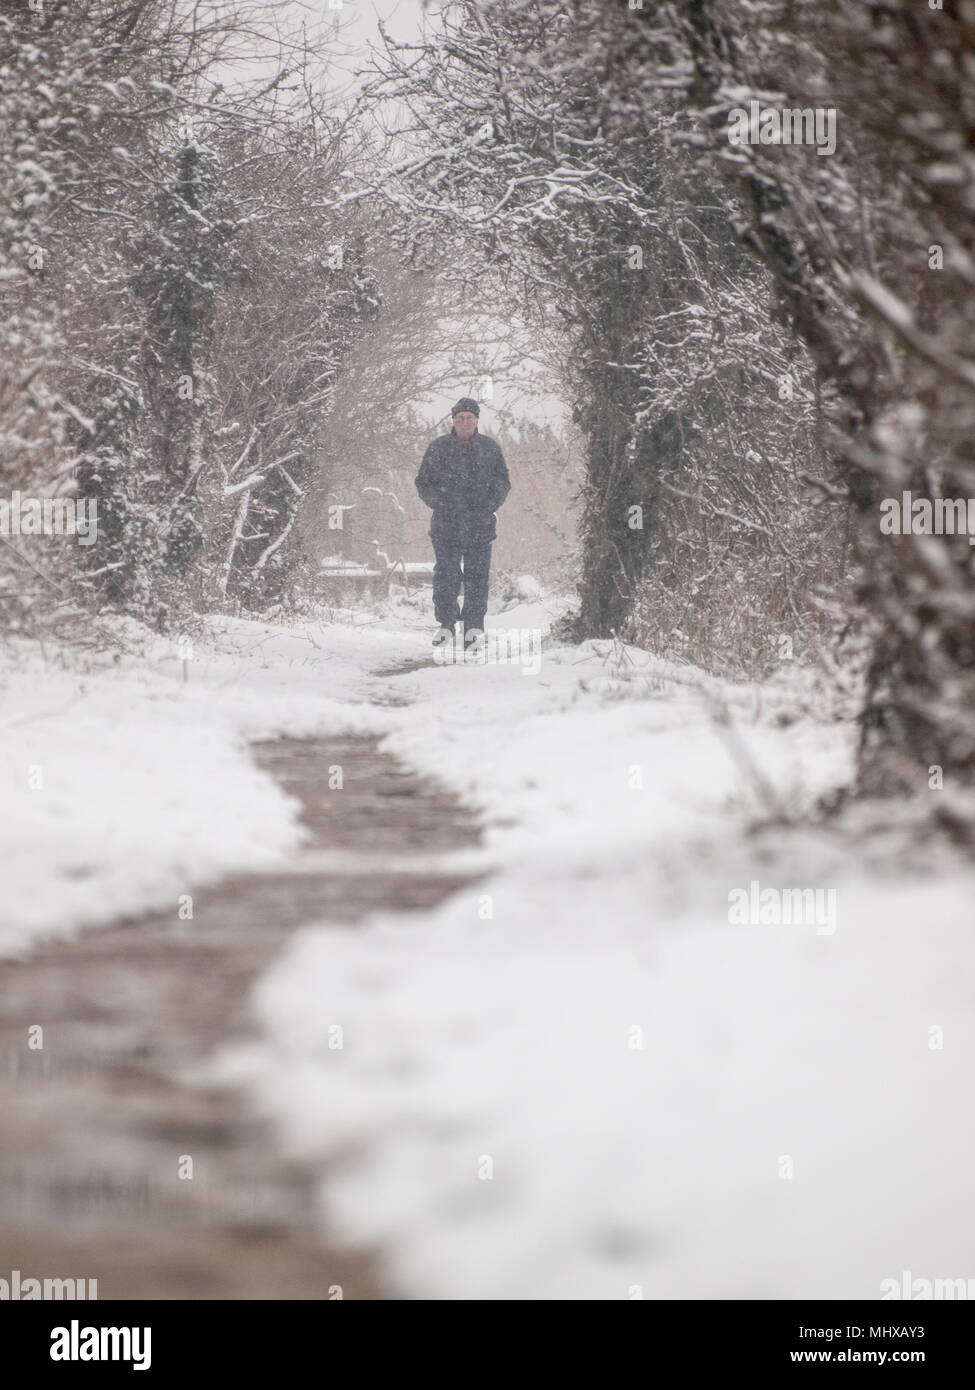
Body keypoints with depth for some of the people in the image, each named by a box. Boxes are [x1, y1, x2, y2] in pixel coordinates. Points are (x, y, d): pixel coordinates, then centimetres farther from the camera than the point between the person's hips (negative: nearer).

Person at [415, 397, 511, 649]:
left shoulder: (490, 448, 7)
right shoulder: (438, 448, 4)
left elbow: (502, 483, 11)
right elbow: (423, 483, 8)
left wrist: (487, 507, -4)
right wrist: (442, 504, -7)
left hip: (480, 526, 1)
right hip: (446, 525, 0)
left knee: (477, 576, 1)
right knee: (446, 576, -2)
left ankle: (474, 625, 10)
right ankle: (446, 624, 10)